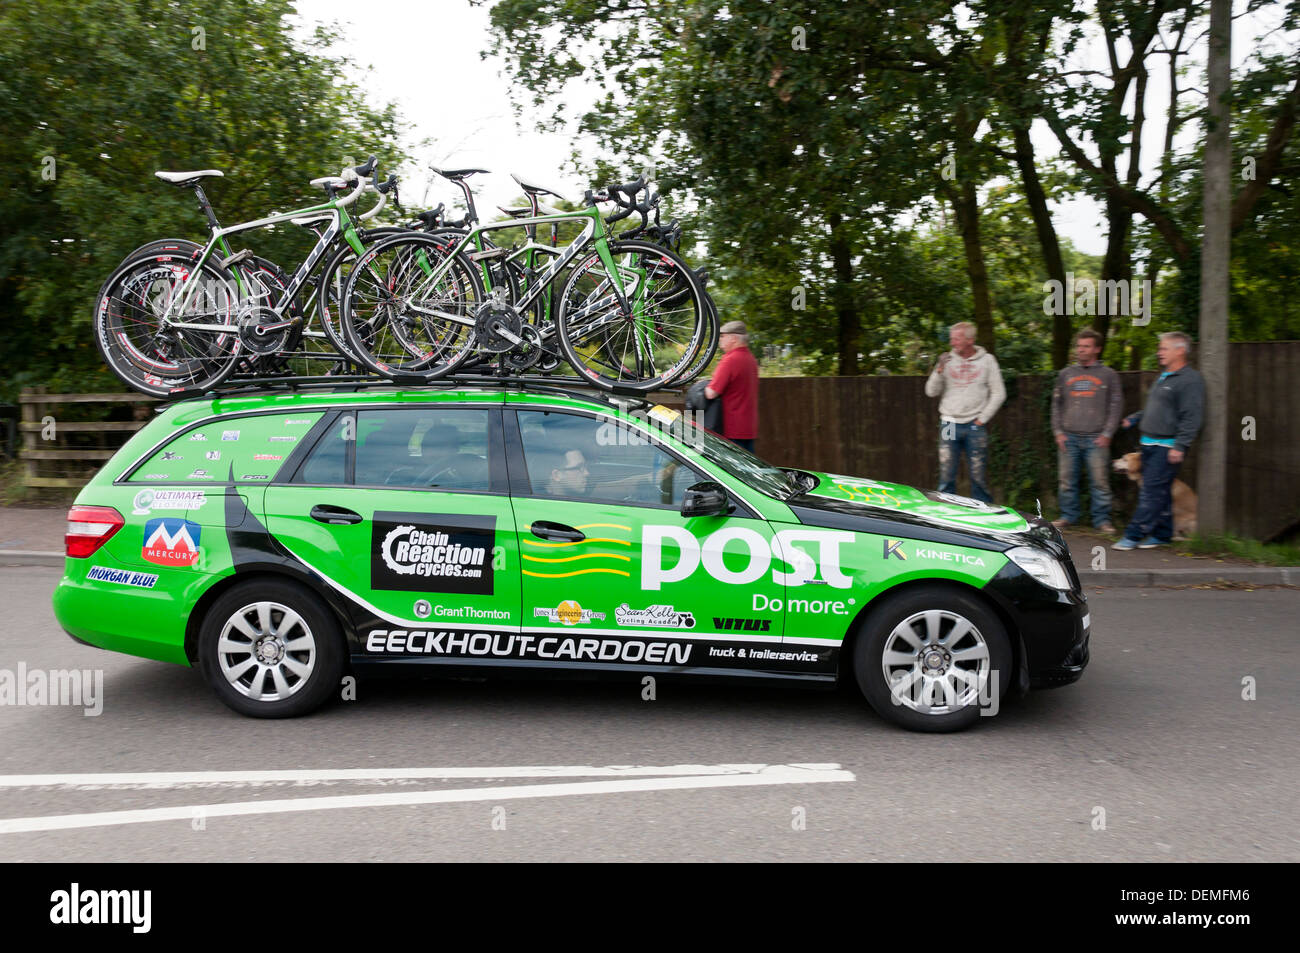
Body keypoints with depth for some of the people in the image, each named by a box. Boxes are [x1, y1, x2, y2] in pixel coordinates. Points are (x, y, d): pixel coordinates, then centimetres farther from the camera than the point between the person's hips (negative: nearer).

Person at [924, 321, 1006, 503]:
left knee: (979, 476, 0)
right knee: (946, 475, -3)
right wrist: (939, 371, -10)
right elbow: (931, 391, 5)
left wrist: (983, 418, -2)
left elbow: (998, 394, 5)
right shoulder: (947, 360, 7)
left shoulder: (987, 360, 5)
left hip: (974, 426, -1)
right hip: (949, 424, 1)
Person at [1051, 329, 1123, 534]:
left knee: (1100, 481, -5)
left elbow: (1116, 406, 4)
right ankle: (1068, 515, 15)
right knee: (1067, 480, 4)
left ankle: (1102, 519, 2)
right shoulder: (1065, 374, 15)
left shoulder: (1108, 375, 8)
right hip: (1069, 438, 3)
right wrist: (1058, 432, 3)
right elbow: (1056, 405, 14)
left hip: (1096, 439, -3)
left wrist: (1107, 434, -6)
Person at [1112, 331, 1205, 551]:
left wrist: (1180, 446, -23)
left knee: (1152, 492, -9)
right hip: (1149, 444, 9)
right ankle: (1162, 534, 20)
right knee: (1160, 492, 13)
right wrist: (1134, 418, 24)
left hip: (1167, 448, -9)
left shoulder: (1191, 380, -12)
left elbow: (1192, 417, -18)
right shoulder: (1163, 377, 18)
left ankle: (1134, 535, -9)